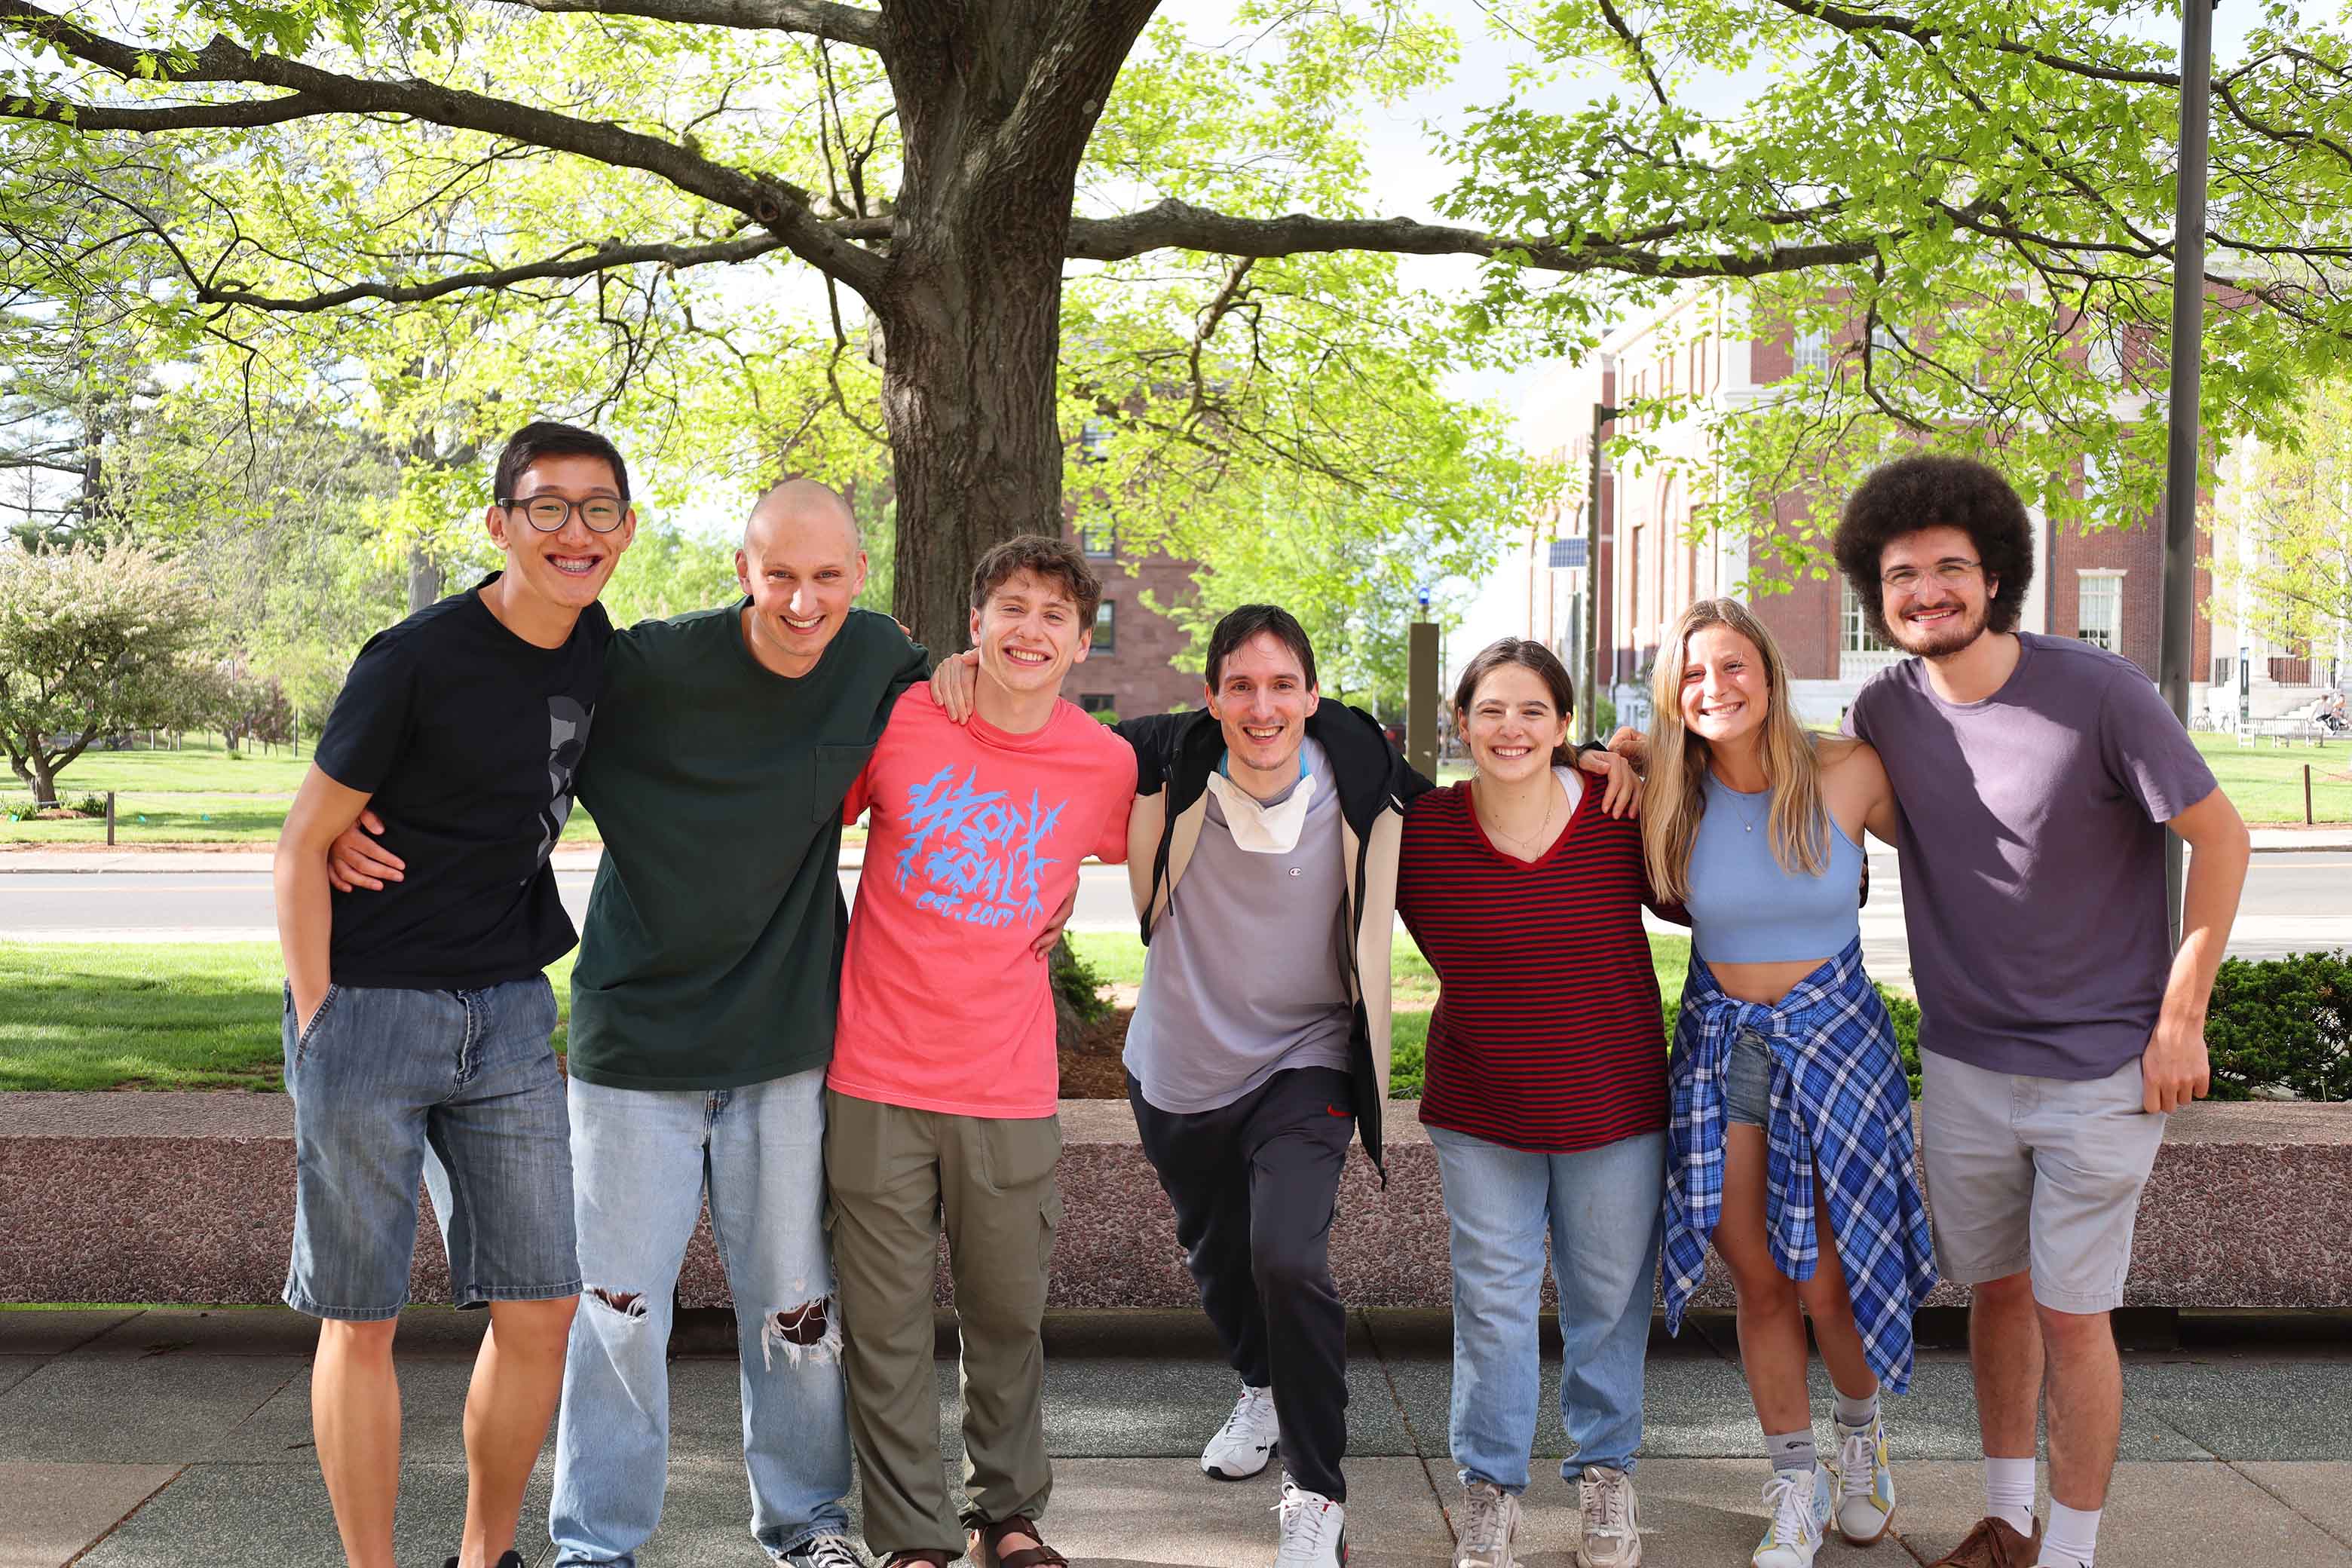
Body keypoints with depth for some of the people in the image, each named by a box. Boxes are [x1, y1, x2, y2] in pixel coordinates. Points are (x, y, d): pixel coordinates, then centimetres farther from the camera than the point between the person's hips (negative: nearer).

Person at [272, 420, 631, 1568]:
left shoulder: (595, 647, 5)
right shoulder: (417, 659, -13)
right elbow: (302, 845, -8)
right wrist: (319, 1022, -11)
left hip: (508, 1011, 6)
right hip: (370, 1005, -5)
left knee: (542, 1307, 6)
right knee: (362, 1318, 2)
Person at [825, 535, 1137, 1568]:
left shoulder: (1107, 764, -1)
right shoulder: (897, 720, -5)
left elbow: (1140, 865, 22)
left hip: (1010, 1088, 1)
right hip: (877, 1076, -1)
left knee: (1008, 1317, 12)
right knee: (887, 1325, 3)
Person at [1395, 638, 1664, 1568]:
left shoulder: (1621, 817, -11)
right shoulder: (1420, 830, -11)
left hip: (1615, 1107, 0)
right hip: (1480, 1113, 0)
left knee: (1610, 1299, 15)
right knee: (1492, 1301, 11)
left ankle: (1605, 1470, 36)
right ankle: (1490, 1482, 30)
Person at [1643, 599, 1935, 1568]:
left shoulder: (1846, 775, -10)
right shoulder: (1672, 800, -5)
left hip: (1834, 1035, -2)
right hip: (1721, 1043, 2)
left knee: (1828, 1285, -1)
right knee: (1760, 1285, 7)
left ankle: (1862, 1433, 31)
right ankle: (1795, 1486, 24)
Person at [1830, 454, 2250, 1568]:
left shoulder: (2097, 692, -16)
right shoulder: (1887, 710, -3)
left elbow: (2221, 837, -9)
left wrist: (2179, 1019, -10)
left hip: (2100, 1071, -4)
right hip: (1962, 1065, 4)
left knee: (2071, 1316, -1)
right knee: (1997, 1289, 16)